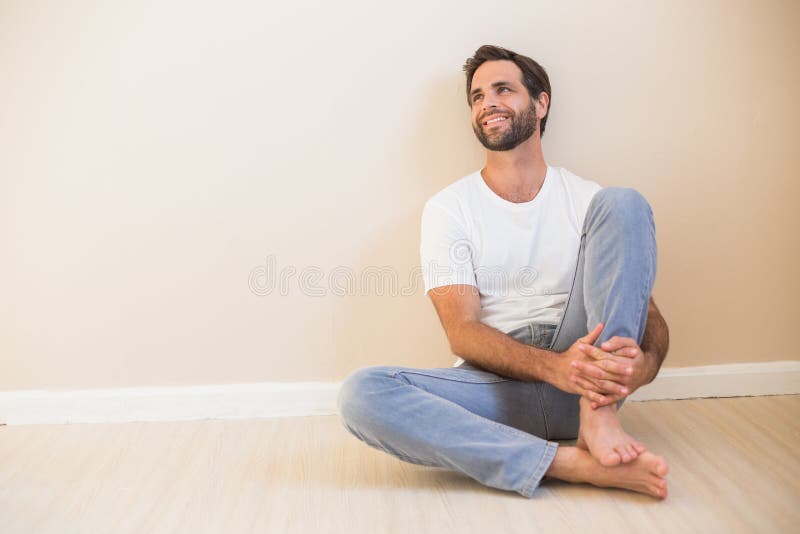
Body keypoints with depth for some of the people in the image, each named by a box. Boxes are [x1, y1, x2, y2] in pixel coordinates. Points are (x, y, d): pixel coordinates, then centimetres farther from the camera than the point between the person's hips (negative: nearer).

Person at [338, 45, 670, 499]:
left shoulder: (587, 199, 9)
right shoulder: (448, 208, 6)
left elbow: (650, 313, 3)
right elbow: (463, 333, -6)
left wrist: (643, 362, -23)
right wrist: (553, 365, -26)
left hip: (584, 388, 1)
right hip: (499, 386, 0)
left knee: (622, 204, -14)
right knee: (362, 393, -28)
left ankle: (599, 420, -25)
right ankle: (575, 464, -30)